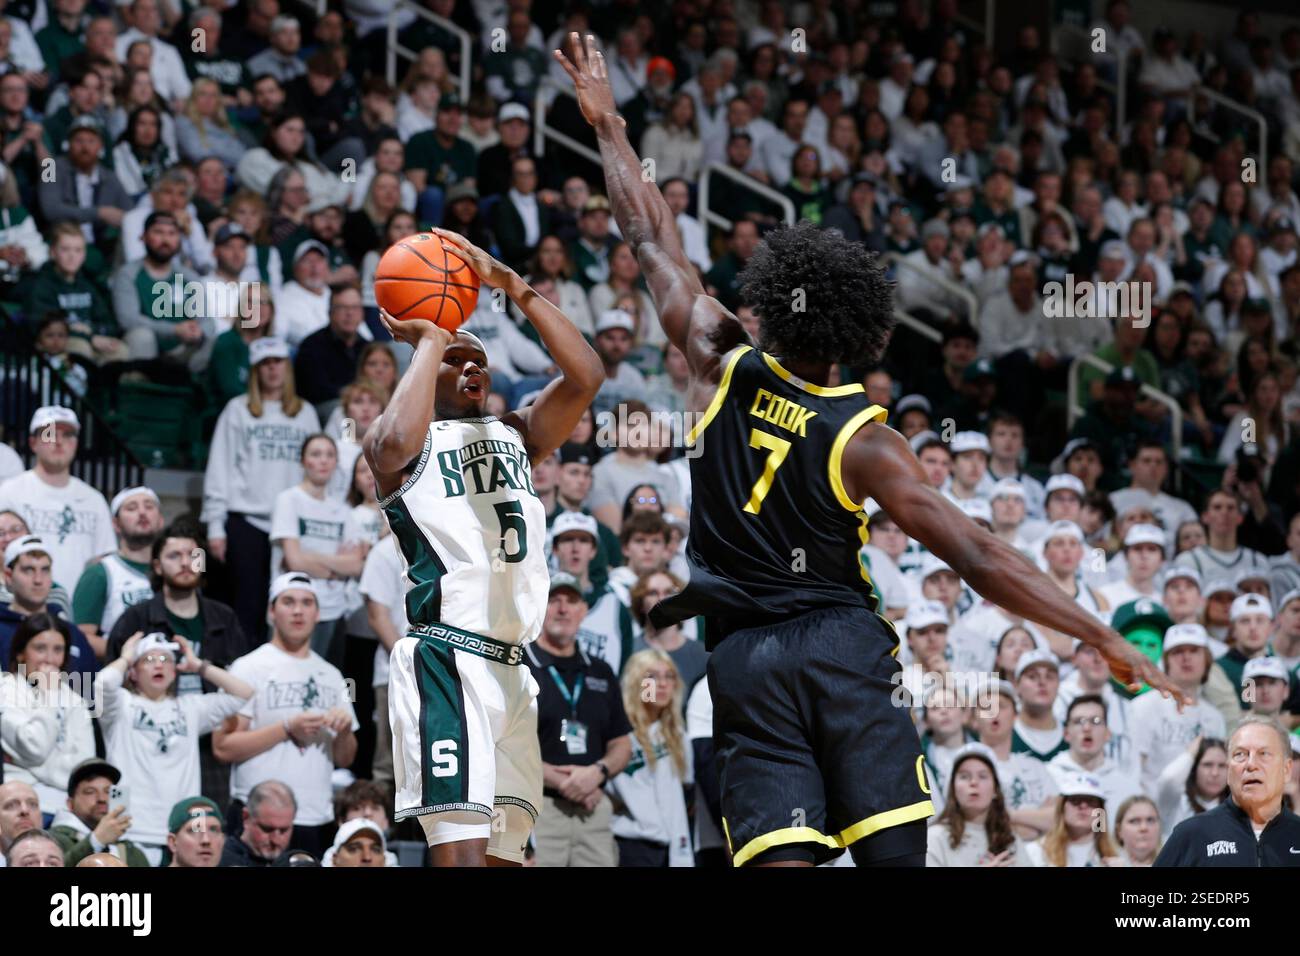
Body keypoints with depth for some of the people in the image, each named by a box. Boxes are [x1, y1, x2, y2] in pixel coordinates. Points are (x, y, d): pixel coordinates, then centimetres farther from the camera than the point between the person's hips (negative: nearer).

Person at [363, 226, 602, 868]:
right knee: (461, 848, -19)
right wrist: (428, 340, -8)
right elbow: (399, 442, -21)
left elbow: (585, 377, 5)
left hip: (511, 669, 7)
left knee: (504, 850, 6)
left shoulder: (515, 435, 21)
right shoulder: (402, 441, 5)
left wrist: (515, 287, 1)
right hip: (444, 661, -7)